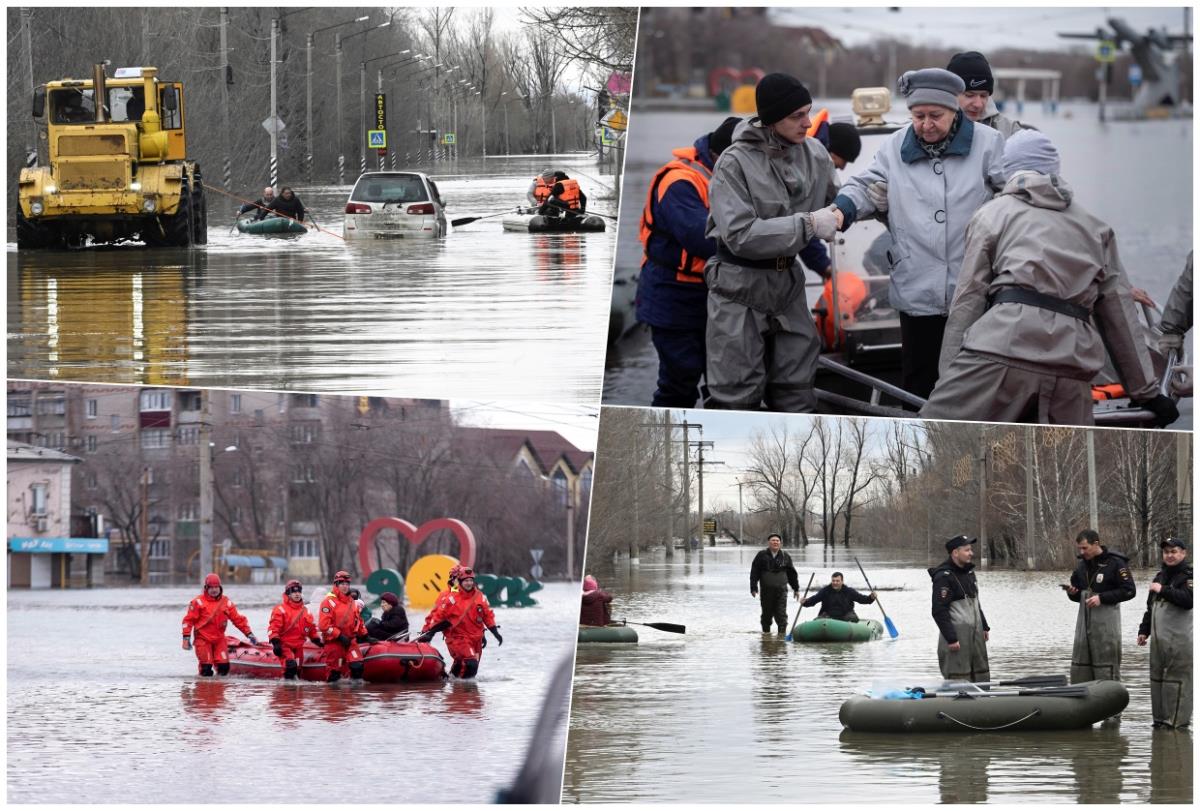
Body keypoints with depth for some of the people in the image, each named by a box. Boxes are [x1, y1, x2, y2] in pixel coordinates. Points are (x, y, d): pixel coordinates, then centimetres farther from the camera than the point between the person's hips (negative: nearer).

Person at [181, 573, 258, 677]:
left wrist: (249, 634, 0)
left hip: (219, 639, 3)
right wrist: (186, 638, -8)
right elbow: (189, 620, -4)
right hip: (203, 639, -3)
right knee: (206, 668, -12)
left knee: (224, 667, -5)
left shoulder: (226, 602, 4)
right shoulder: (199, 602, -6)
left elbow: (238, 619, 6)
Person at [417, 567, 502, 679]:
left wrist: (495, 632, 11)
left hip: (476, 639, 6)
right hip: (458, 638, -6)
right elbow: (438, 616, -4)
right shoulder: (452, 599, -8)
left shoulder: (480, 597, 6)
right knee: (471, 663, -25)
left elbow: (488, 616, 16)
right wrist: (429, 633, -9)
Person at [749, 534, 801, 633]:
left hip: (781, 590, 0)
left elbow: (792, 574, 16)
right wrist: (753, 588, -6)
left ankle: (782, 632, -6)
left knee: (781, 614, -6)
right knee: (767, 614, 7)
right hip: (766, 590, 0)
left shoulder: (785, 557, 8)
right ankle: (766, 631, 20)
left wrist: (796, 589, 17)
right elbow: (754, 572, 1)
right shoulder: (762, 555, 3)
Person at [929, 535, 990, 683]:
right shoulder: (944, 577, -15)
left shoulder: (969, 572, 15)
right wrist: (951, 638, -22)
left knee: (982, 676, 11)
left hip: (975, 633, 9)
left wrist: (984, 627, 22)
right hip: (956, 633, -9)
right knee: (959, 678, -9)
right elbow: (939, 611, -19)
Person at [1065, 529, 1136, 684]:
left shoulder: (1115, 563, -8)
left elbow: (1129, 591, -11)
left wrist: (1101, 598, -17)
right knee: (1079, 669, 5)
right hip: (1085, 619, 7)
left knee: (1107, 669, -5)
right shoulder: (1082, 565, 13)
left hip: (1106, 622, -7)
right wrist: (1072, 592, -2)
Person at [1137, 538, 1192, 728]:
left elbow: (1188, 600, -23)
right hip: (1159, 637, 8)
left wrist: (1163, 590, -18)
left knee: (1177, 677, -7)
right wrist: (1144, 630, 22)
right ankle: (1161, 717, 17)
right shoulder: (1161, 576, 19)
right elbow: (1150, 606, 27)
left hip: (1180, 639, -8)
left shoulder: (1188, 575, -6)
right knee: (1157, 677, 11)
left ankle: (1178, 719, -5)